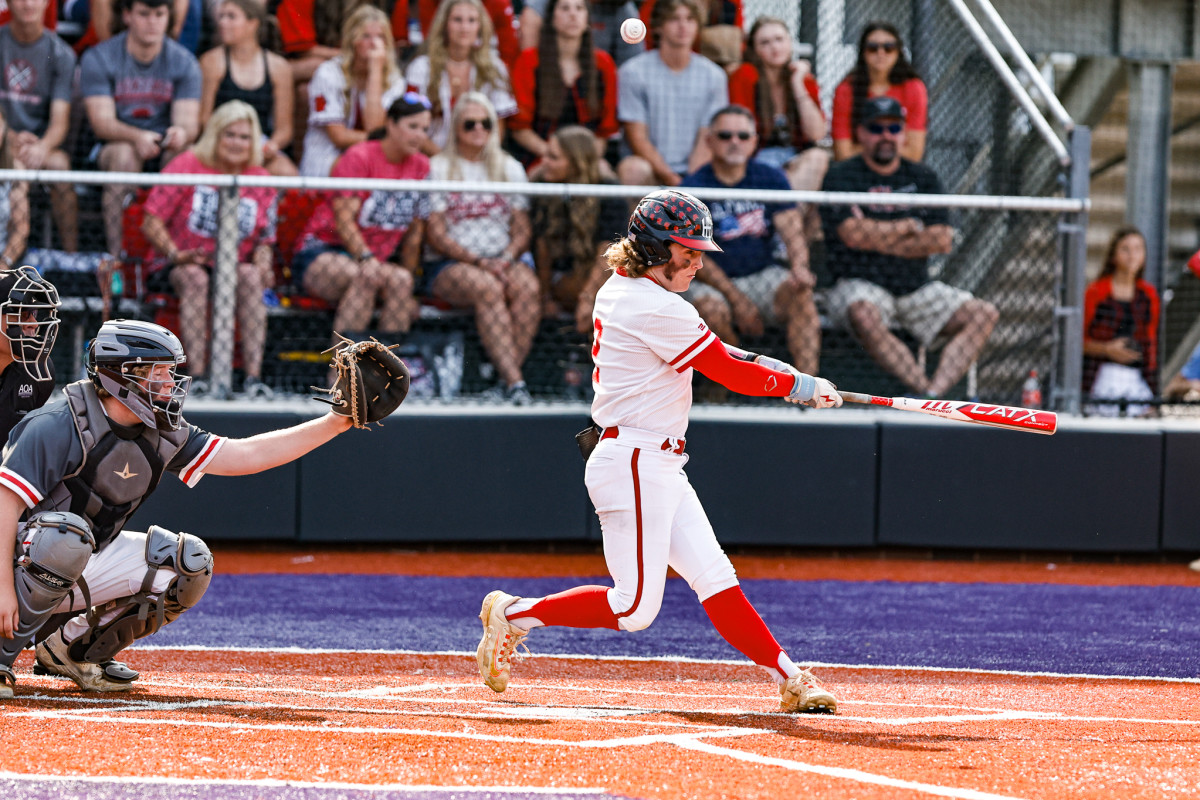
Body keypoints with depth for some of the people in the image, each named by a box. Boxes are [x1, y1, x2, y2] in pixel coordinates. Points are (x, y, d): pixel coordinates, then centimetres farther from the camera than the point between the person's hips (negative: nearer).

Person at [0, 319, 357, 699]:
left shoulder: (162, 435, 2)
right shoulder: (59, 425, -21)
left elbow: (245, 455, 4)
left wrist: (335, 423, -2)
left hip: (85, 571, 8)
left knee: (190, 563, -3)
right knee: (66, 535, -39)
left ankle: (71, 648, 6)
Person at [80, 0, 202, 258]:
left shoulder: (184, 62, 2)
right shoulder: (97, 59, -4)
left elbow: (189, 121, -8)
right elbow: (102, 122, -15)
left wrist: (182, 133, -35)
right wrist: (138, 137, -36)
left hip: (165, 151, 2)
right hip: (112, 148, -2)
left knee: (184, 154, -32)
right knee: (124, 153, -36)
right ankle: (115, 254, -38)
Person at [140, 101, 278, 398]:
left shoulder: (261, 182, 7)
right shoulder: (186, 167, -3)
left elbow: (265, 241, 11)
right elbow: (151, 223, -7)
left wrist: (263, 265, -13)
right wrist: (175, 255, -24)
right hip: (183, 265, -2)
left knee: (250, 276, -31)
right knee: (195, 278, -36)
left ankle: (254, 375, -38)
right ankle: (197, 375, -42)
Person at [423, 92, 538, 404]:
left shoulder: (510, 168, 15)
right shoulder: (438, 168, 4)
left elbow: (522, 231, 10)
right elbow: (436, 236, -3)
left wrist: (506, 259, -12)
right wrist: (479, 262, -16)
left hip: (504, 259, 3)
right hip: (449, 265, -3)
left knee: (527, 286, -31)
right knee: (487, 287, -36)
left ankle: (507, 379, -33)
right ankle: (514, 380, -42)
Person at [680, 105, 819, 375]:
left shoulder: (771, 178, 6)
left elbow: (791, 228, -3)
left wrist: (799, 267, -27)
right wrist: (736, 299, -19)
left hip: (762, 275, 3)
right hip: (709, 283, -3)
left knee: (800, 291, -27)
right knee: (712, 310, -35)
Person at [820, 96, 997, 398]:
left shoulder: (923, 178, 13)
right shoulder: (841, 177, 2)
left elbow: (941, 240, 0)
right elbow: (853, 235, -15)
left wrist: (878, 239, -8)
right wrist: (911, 226, -2)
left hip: (917, 289, 4)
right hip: (859, 286, -4)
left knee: (984, 314, -16)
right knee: (864, 315, -39)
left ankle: (935, 392, -34)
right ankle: (926, 390, -38)